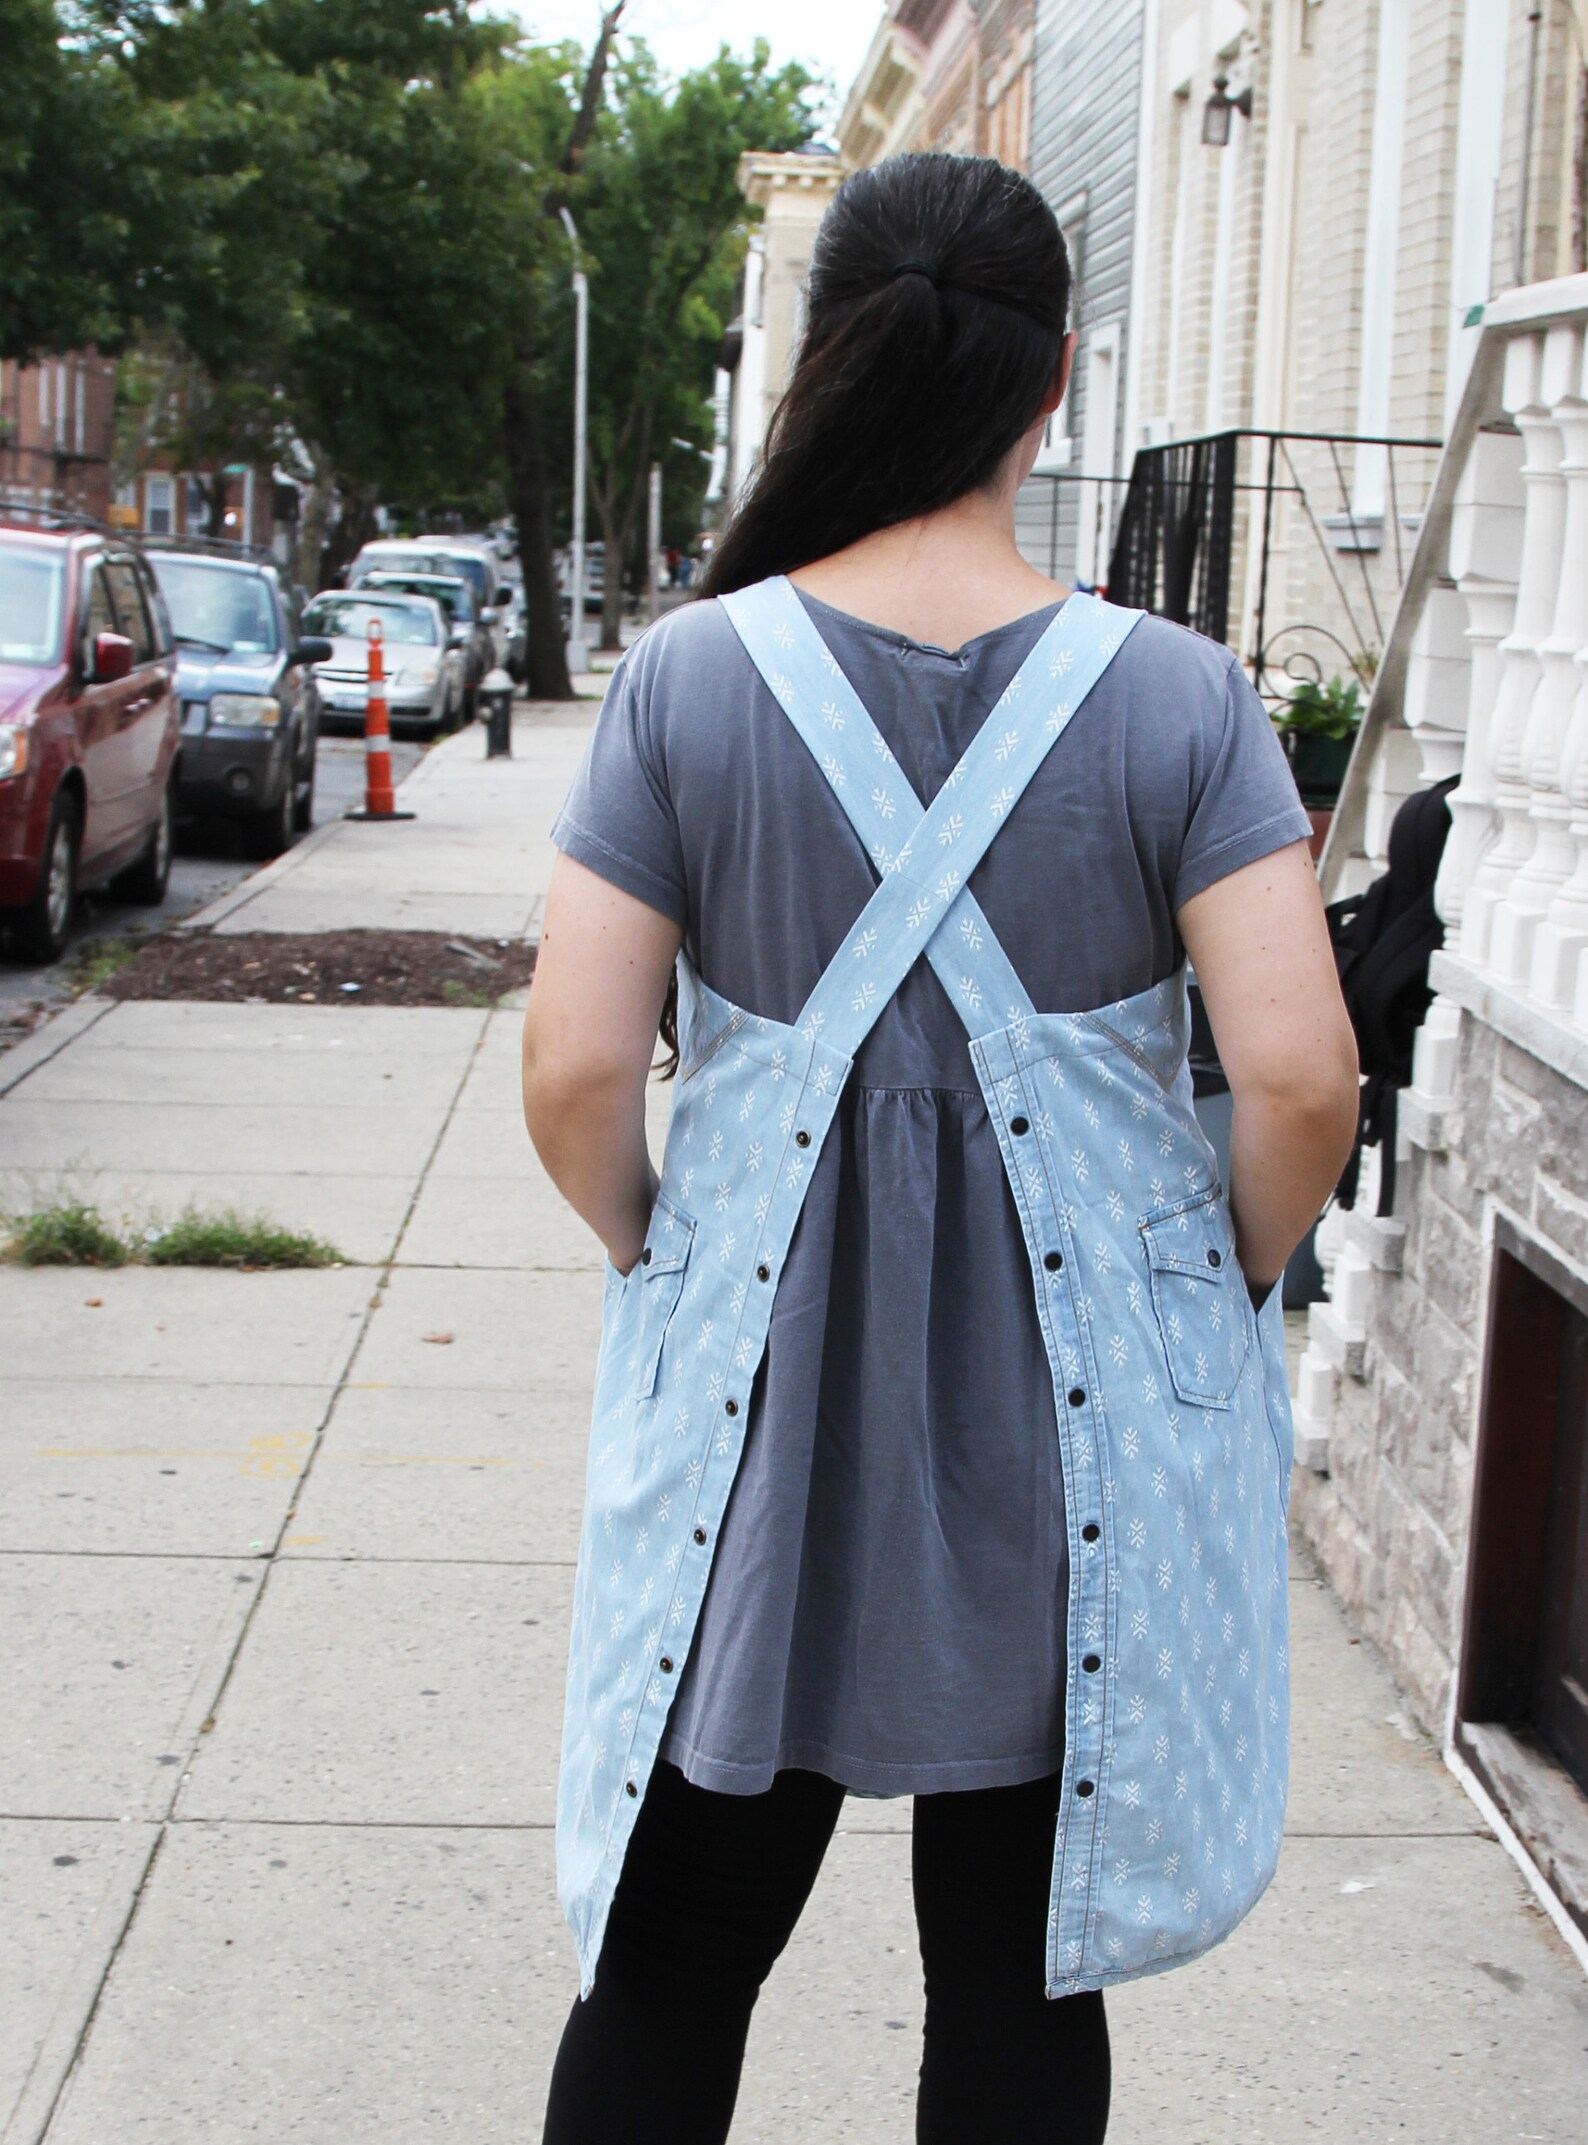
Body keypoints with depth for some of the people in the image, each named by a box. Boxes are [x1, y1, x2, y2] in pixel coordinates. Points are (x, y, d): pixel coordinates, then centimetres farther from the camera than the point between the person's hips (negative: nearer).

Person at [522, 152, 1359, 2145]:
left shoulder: (692, 675, -7)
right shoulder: (1173, 695, -8)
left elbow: (575, 1069, -8)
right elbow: (1300, 1077, -12)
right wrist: (1232, 1286, 7)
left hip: (754, 1394, 0)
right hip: (1073, 1425, 0)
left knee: (668, 1968, 15)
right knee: (1021, 1977, 15)